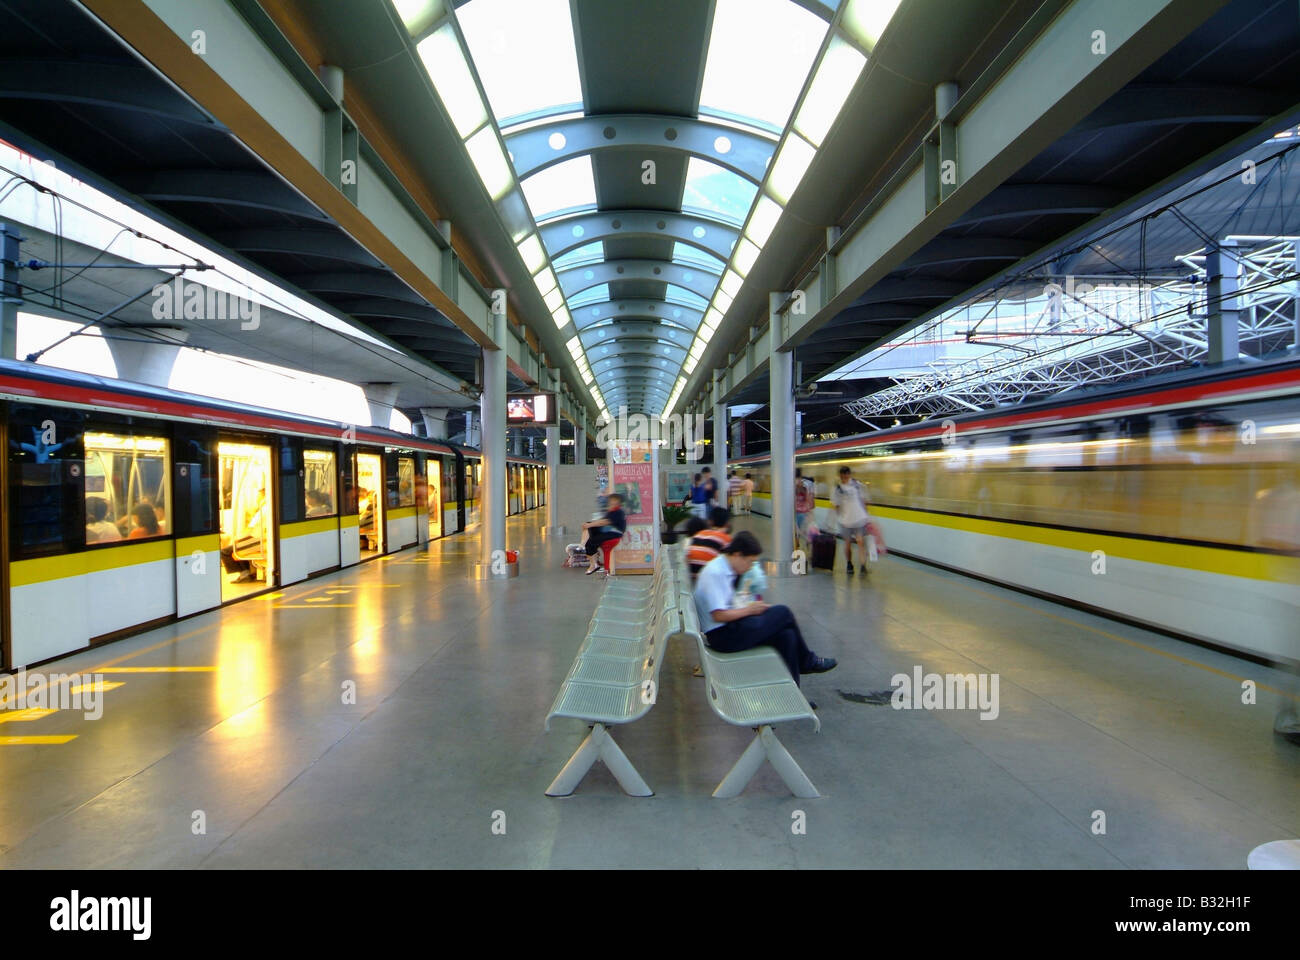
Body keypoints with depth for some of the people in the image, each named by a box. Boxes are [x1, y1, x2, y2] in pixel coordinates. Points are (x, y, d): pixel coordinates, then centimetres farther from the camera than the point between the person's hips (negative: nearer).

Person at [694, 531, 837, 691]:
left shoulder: (722, 568, 11)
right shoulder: (714, 573, -19)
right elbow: (718, 615, -24)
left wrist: (750, 608, 3)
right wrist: (748, 610, -11)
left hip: (729, 630, 10)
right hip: (722, 637, -10)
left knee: (786, 635, -4)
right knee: (783, 612, -10)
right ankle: (806, 661, 11)